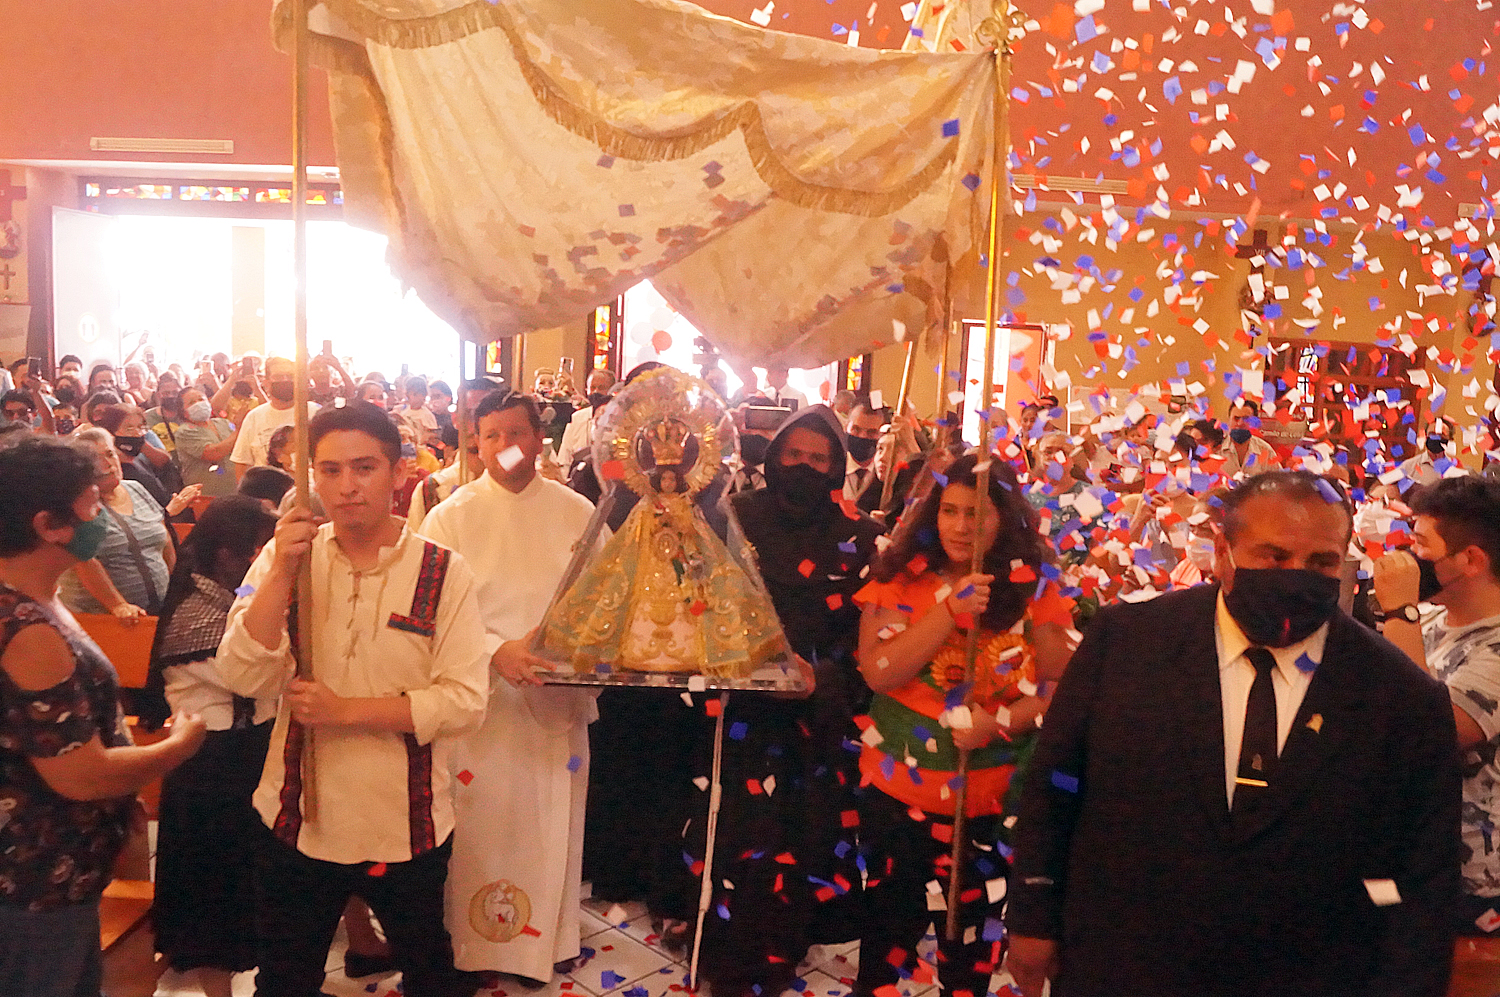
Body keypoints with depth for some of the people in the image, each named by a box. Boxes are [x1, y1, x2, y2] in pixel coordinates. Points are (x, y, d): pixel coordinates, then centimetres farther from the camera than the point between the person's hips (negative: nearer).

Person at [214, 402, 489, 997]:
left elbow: (465, 700, -16)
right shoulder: (285, 558, -4)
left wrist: (345, 709, -21)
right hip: (297, 818, 2)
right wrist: (282, 572, -23)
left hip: (406, 824, -1)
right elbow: (242, 678, -13)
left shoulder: (442, 572, -11)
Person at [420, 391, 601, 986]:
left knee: (553, 824, 11)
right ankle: (471, 943, 24)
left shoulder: (578, 513, 4)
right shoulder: (451, 518, -1)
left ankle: (551, 937, 30)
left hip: (557, 702, 2)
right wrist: (497, 651, -22)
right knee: (481, 824, 5)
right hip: (481, 700, -1)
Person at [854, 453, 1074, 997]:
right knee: (889, 924, 13)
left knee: (974, 930, 14)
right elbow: (878, 673, -14)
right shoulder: (900, 580, -4)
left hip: (993, 795, 0)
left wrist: (1000, 721, -20)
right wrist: (951, 610, -21)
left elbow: (1060, 684, -5)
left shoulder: (1034, 591, -3)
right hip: (900, 788, 0)